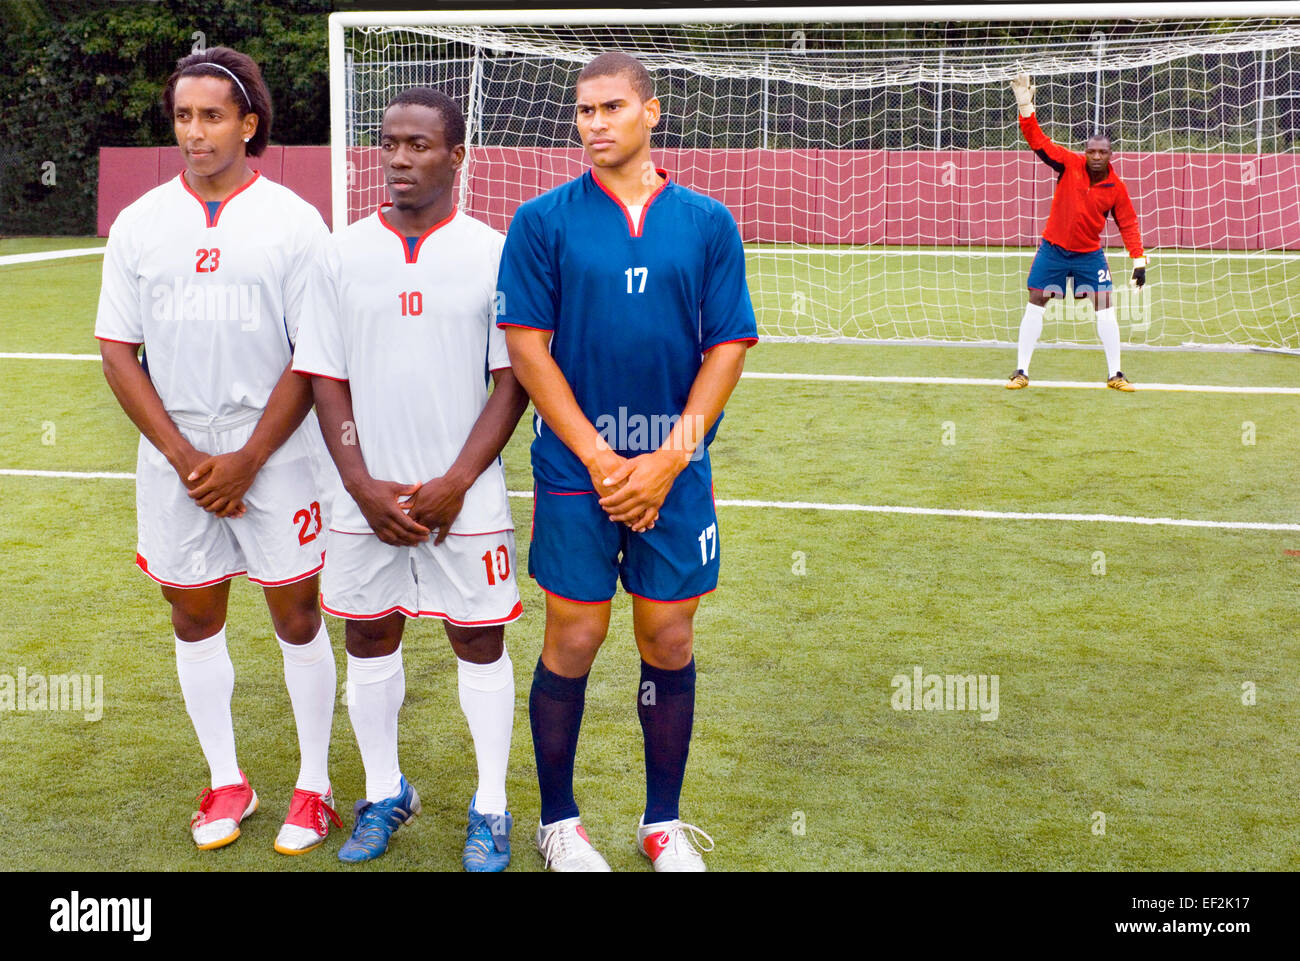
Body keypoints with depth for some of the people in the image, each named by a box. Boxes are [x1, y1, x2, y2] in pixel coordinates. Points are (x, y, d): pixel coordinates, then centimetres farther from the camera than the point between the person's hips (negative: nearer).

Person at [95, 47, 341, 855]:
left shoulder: (294, 222, -4)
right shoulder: (140, 224, 4)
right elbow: (119, 352, 4)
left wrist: (246, 461, -11)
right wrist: (184, 458, -6)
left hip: (275, 455, -3)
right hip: (174, 456, 3)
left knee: (297, 614, 3)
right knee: (194, 614, 9)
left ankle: (315, 787, 17)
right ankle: (227, 781, 25)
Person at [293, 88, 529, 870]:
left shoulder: (492, 253, -4)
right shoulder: (346, 251, 2)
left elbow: (514, 382, -5)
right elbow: (326, 379, 3)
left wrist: (452, 486, -13)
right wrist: (366, 488, -7)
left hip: (466, 499, -2)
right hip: (368, 498, 3)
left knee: (480, 643, 5)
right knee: (370, 640, 12)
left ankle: (492, 809, 19)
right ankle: (385, 794, 30)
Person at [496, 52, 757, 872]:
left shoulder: (707, 222, 4)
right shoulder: (544, 221, -1)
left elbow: (728, 347, 1)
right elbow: (527, 347, -4)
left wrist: (667, 459, -8)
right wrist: (598, 457, -10)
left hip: (676, 471, 2)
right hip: (575, 468, -2)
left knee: (670, 642, 7)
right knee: (574, 641, 3)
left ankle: (664, 823, 24)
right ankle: (559, 821, 22)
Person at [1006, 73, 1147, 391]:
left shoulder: (1116, 187, -7)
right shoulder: (1069, 164, -10)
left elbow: (1128, 224, 0)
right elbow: (1038, 141, -15)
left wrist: (1139, 261, -5)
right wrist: (1026, 106, -28)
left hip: (1089, 253, 1)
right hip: (1053, 248, 0)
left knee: (1105, 308, -4)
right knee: (1034, 304, -2)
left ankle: (1115, 374, 6)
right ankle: (1021, 371, 6)